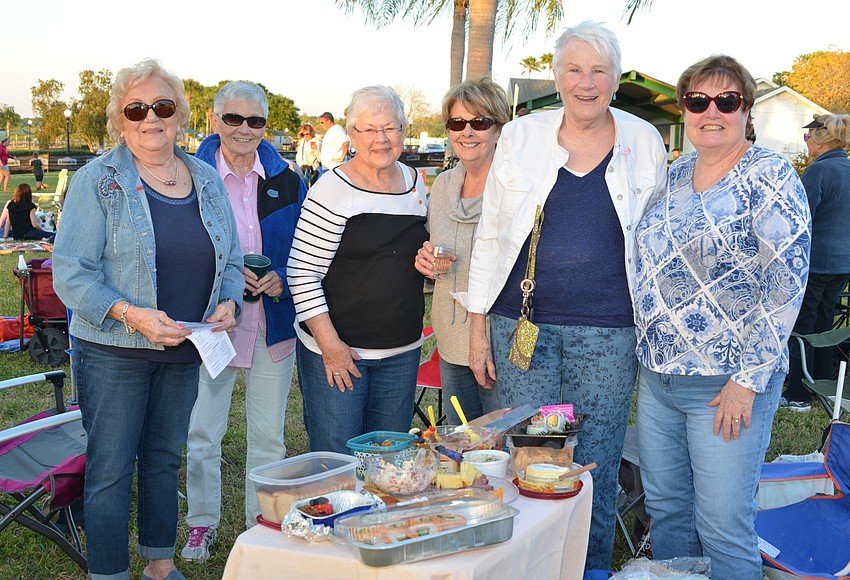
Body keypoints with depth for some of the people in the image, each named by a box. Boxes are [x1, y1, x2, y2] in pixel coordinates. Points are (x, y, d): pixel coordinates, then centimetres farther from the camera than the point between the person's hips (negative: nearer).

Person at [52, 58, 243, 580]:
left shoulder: (208, 180, 7)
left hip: (185, 350, 5)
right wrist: (133, 315, -25)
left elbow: (231, 261, 13)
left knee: (165, 459, 18)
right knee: (111, 469, 2)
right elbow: (71, 273, -13)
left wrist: (229, 303, -8)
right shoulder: (98, 181, -8)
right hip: (114, 352, -4)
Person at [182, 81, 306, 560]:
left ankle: (263, 521, 28)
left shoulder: (286, 179, 3)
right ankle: (203, 524, 26)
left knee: (269, 434, 11)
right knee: (203, 431, 7)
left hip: (273, 320, 2)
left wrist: (283, 278, -13)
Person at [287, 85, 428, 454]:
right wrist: (330, 346, -17)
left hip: (403, 351, 6)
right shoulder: (334, 190, -12)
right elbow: (302, 274, -13)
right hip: (338, 351, -6)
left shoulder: (415, 182, 8)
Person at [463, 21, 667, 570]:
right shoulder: (521, 137, 3)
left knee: (595, 469, 6)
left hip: (608, 331, 0)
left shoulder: (645, 142, 4)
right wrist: (479, 326, 2)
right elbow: (490, 236, 6)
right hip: (523, 322, 1)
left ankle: (592, 569, 27)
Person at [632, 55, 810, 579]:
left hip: (727, 385, -6)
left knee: (723, 526, 1)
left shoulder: (769, 176, -11)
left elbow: (787, 281, -16)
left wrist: (748, 379, -18)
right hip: (657, 375, 7)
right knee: (664, 509, 16)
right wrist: (647, 350, 13)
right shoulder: (674, 176, 10)